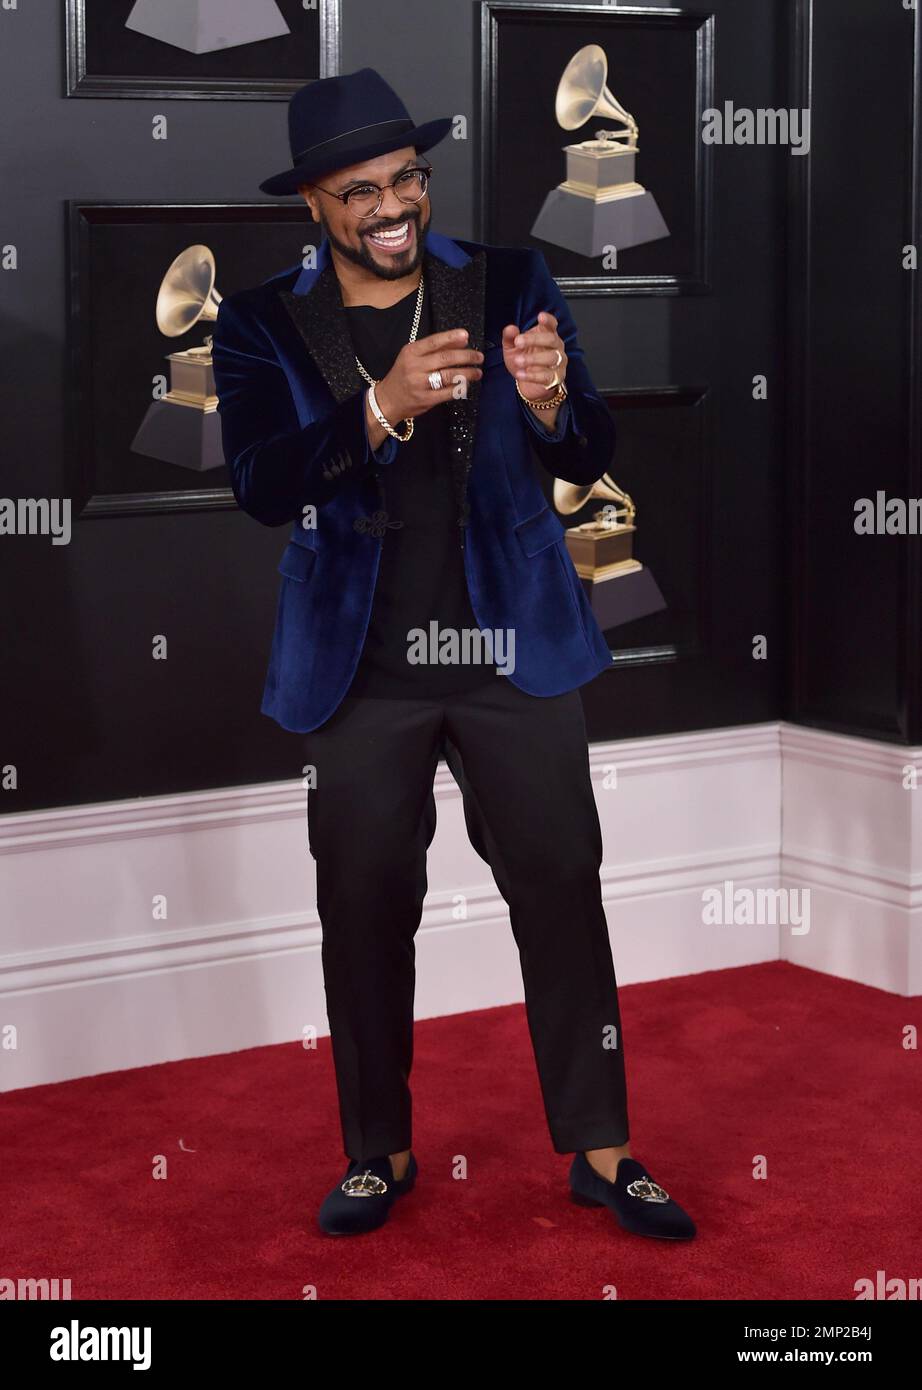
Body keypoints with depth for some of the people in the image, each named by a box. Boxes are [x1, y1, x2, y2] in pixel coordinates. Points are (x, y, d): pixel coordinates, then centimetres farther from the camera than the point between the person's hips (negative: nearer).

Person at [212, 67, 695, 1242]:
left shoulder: (508, 286, 1)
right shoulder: (263, 327, -1)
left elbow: (589, 460, -2)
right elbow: (261, 485, -15)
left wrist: (551, 401, -26)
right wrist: (383, 406, -31)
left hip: (513, 651, 0)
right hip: (361, 670, 0)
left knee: (562, 890, 2)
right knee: (364, 911, 7)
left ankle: (599, 1149, 15)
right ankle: (379, 1152, 24)